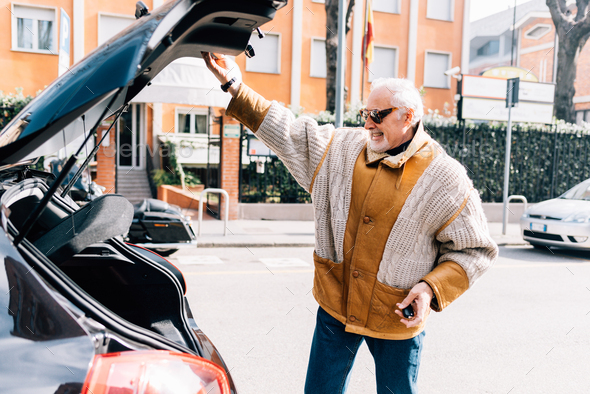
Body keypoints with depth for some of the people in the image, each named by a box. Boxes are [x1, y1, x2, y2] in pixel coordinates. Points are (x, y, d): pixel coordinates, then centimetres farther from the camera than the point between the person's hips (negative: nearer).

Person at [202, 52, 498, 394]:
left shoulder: (445, 178, -11)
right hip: (336, 306, 3)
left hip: (398, 319, -3)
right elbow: (288, 132, 3)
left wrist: (433, 288, -18)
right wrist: (234, 86, 0)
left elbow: (476, 250, -5)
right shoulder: (345, 147, 0)